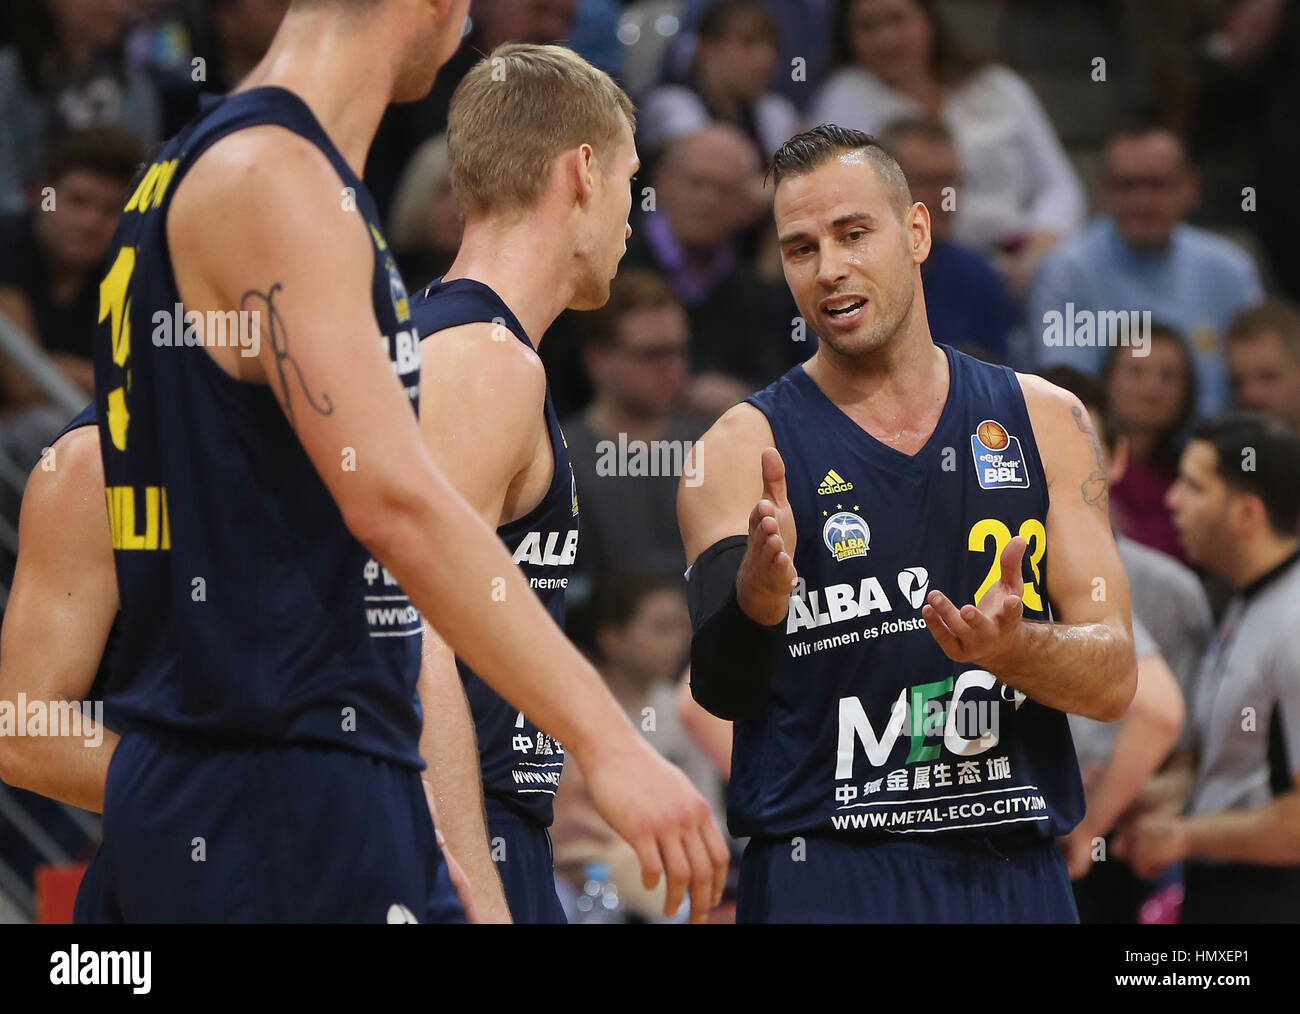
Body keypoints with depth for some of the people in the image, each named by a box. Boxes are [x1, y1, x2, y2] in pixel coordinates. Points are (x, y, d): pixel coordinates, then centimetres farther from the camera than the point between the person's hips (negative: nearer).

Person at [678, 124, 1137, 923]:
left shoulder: (1044, 421, 6)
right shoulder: (746, 449, -1)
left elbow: (1113, 680, 1)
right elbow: (720, 688, -15)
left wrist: (1011, 649, -19)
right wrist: (755, 594, -35)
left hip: (1016, 877, 2)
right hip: (826, 879, -2)